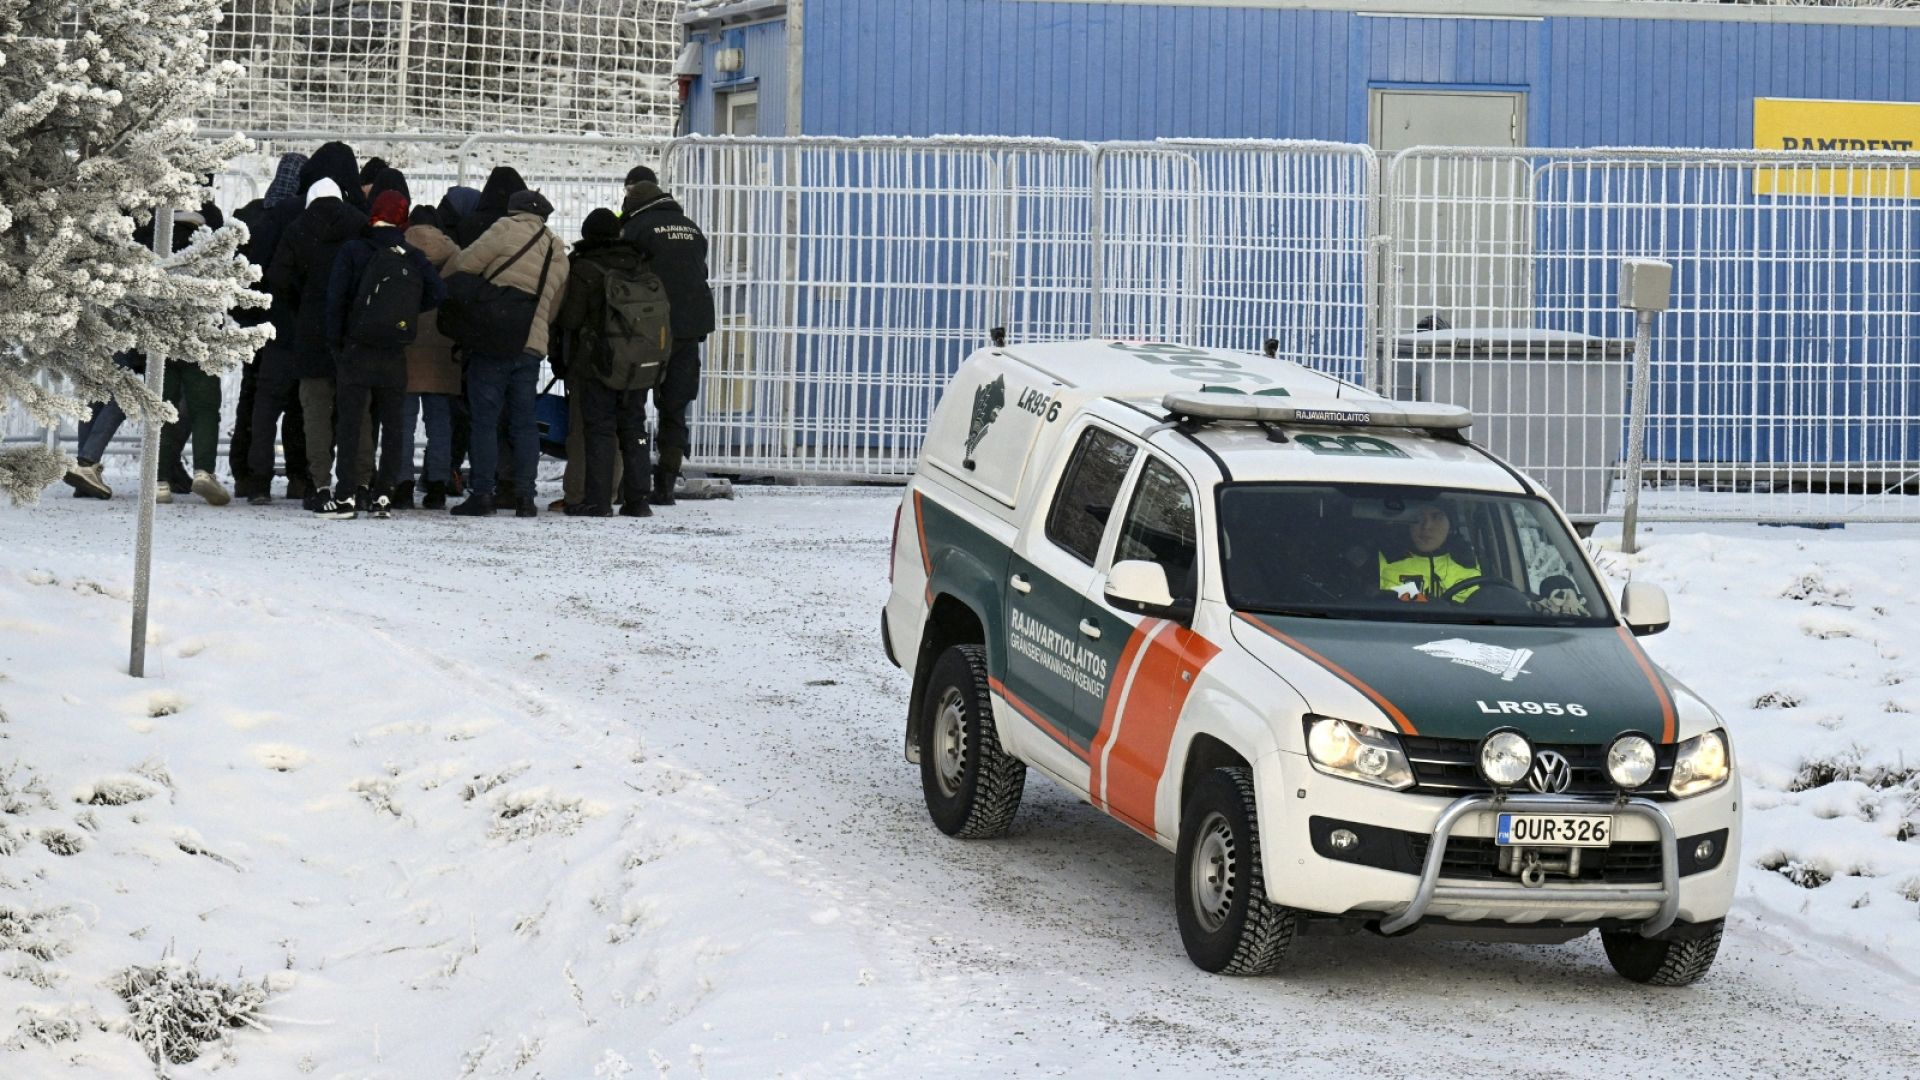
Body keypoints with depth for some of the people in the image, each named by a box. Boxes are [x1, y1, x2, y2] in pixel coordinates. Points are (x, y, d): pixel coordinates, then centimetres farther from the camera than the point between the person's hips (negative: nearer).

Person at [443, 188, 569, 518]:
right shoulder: (559, 255, 16)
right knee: (524, 422, 11)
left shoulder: (507, 231, -4)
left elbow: (464, 264, -6)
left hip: (492, 342, -5)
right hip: (532, 346, 5)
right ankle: (524, 497, 7)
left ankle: (482, 494, -3)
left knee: (485, 420, -1)